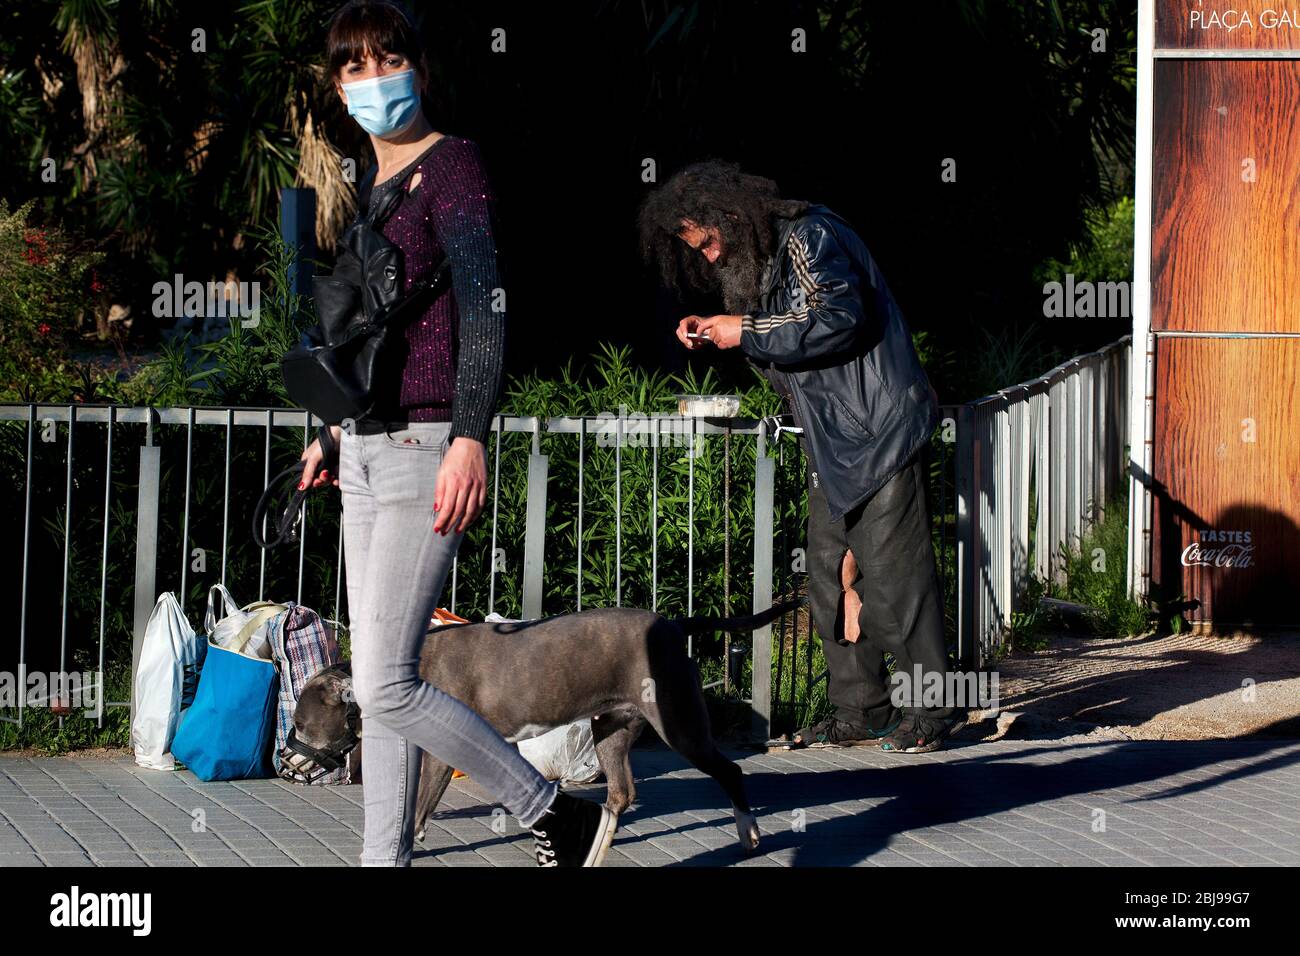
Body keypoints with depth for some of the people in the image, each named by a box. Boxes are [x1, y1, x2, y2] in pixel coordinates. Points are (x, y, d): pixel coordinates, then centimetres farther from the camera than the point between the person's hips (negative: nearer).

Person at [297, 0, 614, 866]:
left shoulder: (452, 165, -8)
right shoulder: (373, 187, 18)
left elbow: (482, 306, -18)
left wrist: (470, 438, -28)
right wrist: (330, 434, 31)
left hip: (427, 448, -9)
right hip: (369, 452, 9)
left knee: (385, 685, -13)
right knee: (379, 681, 8)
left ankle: (561, 818, -3)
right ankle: (387, 859, 13)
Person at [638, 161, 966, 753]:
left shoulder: (809, 237, -12)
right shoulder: (749, 261, 17)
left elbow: (838, 317, -23)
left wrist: (746, 332, -17)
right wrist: (713, 333, 6)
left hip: (878, 428, -10)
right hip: (830, 439, 10)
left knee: (889, 569, -9)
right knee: (832, 573, 6)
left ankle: (930, 709, -3)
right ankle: (860, 710, 10)